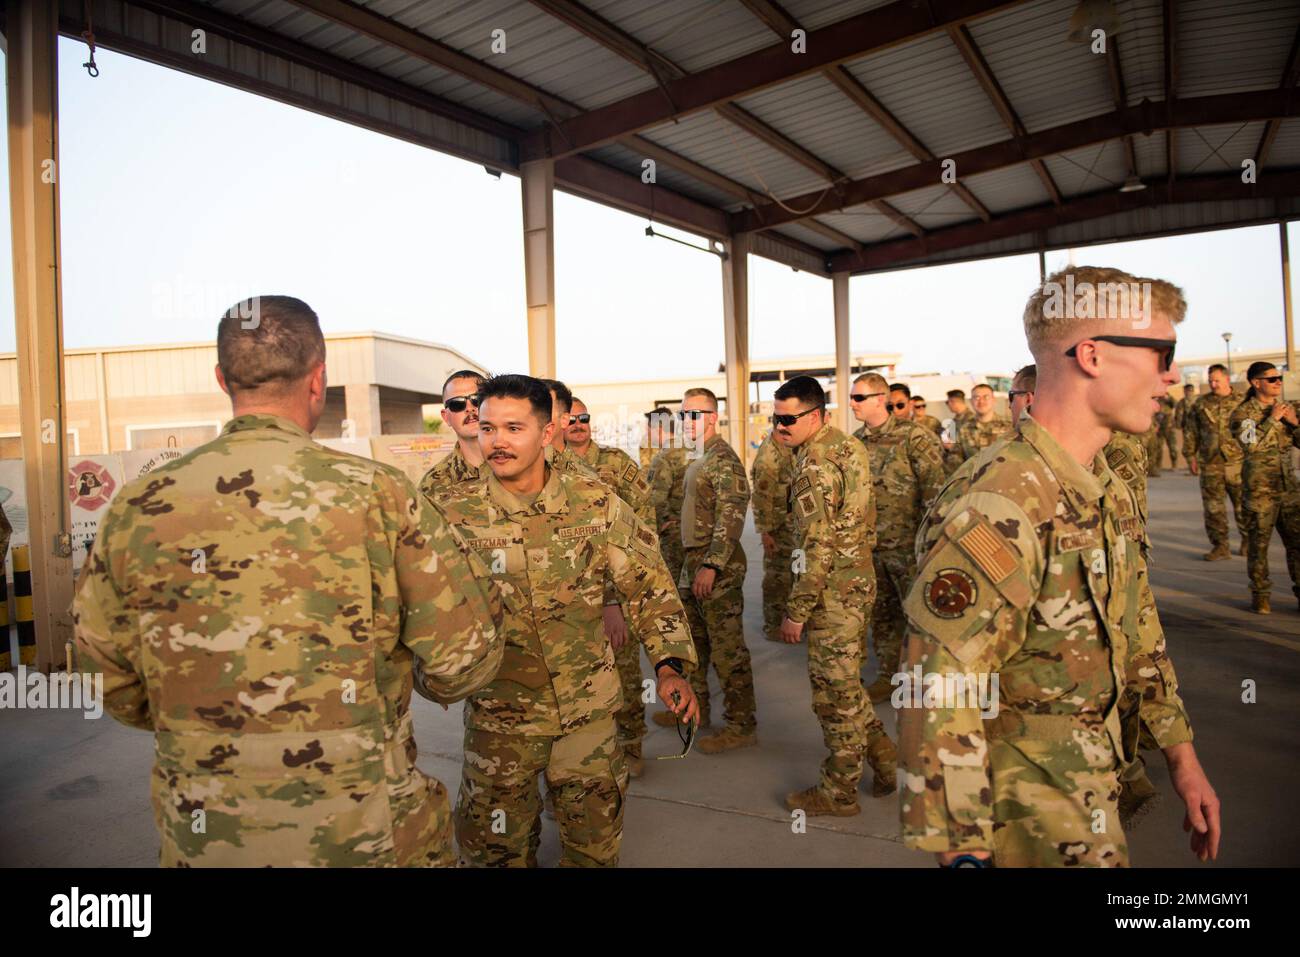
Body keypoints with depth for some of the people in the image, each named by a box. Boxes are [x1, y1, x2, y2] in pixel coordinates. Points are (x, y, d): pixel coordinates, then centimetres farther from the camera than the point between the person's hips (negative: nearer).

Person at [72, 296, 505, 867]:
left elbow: (110, 684, 3)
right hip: (369, 830, -2)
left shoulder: (136, 509, -8)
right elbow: (464, 658, -13)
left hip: (201, 837, 2)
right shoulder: (377, 493, -16)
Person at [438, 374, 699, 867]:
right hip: (499, 715, 0)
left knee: (595, 842, 18)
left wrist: (670, 667, -11)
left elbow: (648, 586, -3)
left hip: (589, 708, 1)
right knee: (496, 848, 17)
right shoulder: (456, 513, -10)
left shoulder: (596, 502, -9)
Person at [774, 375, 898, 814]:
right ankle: (885, 762, 31)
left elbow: (816, 550, -23)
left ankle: (838, 793, 18)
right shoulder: (849, 446, 8)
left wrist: (796, 612, -16)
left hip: (834, 593, -9)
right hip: (858, 579, 9)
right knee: (845, 685, 21)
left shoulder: (815, 466, -21)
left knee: (835, 693, 4)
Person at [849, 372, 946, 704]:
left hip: (908, 545, -6)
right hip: (870, 545, 6)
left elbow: (936, 490, -13)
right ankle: (887, 674, 29)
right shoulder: (855, 441, 7)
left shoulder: (913, 437, -11)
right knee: (881, 613, 15)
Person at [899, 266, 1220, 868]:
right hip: (1030, 815, -9)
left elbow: (1139, 632, 13)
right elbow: (937, 703, -31)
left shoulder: (1110, 492, 2)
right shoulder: (996, 508, -30)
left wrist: (1181, 756, 14)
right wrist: (965, 853, -28)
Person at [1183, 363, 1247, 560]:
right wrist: (1190, 456, 7)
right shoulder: (1200, 404, 7)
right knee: (1213, 506, 2)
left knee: (1243, 504, 7)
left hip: (1237, 462, -1)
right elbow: (1190, 431, 11)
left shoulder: (1241, 403, 2)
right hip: (1210, 464, 1)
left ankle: (1247, 541, 25)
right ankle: (1220, 546, 11)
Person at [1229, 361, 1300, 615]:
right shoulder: (1242, 413, -7)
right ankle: (1260, 595, 13)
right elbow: (1251, 444, -22)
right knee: (1258, 543, 1)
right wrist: (1273, 419, -17)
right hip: (1260, 489, -5)